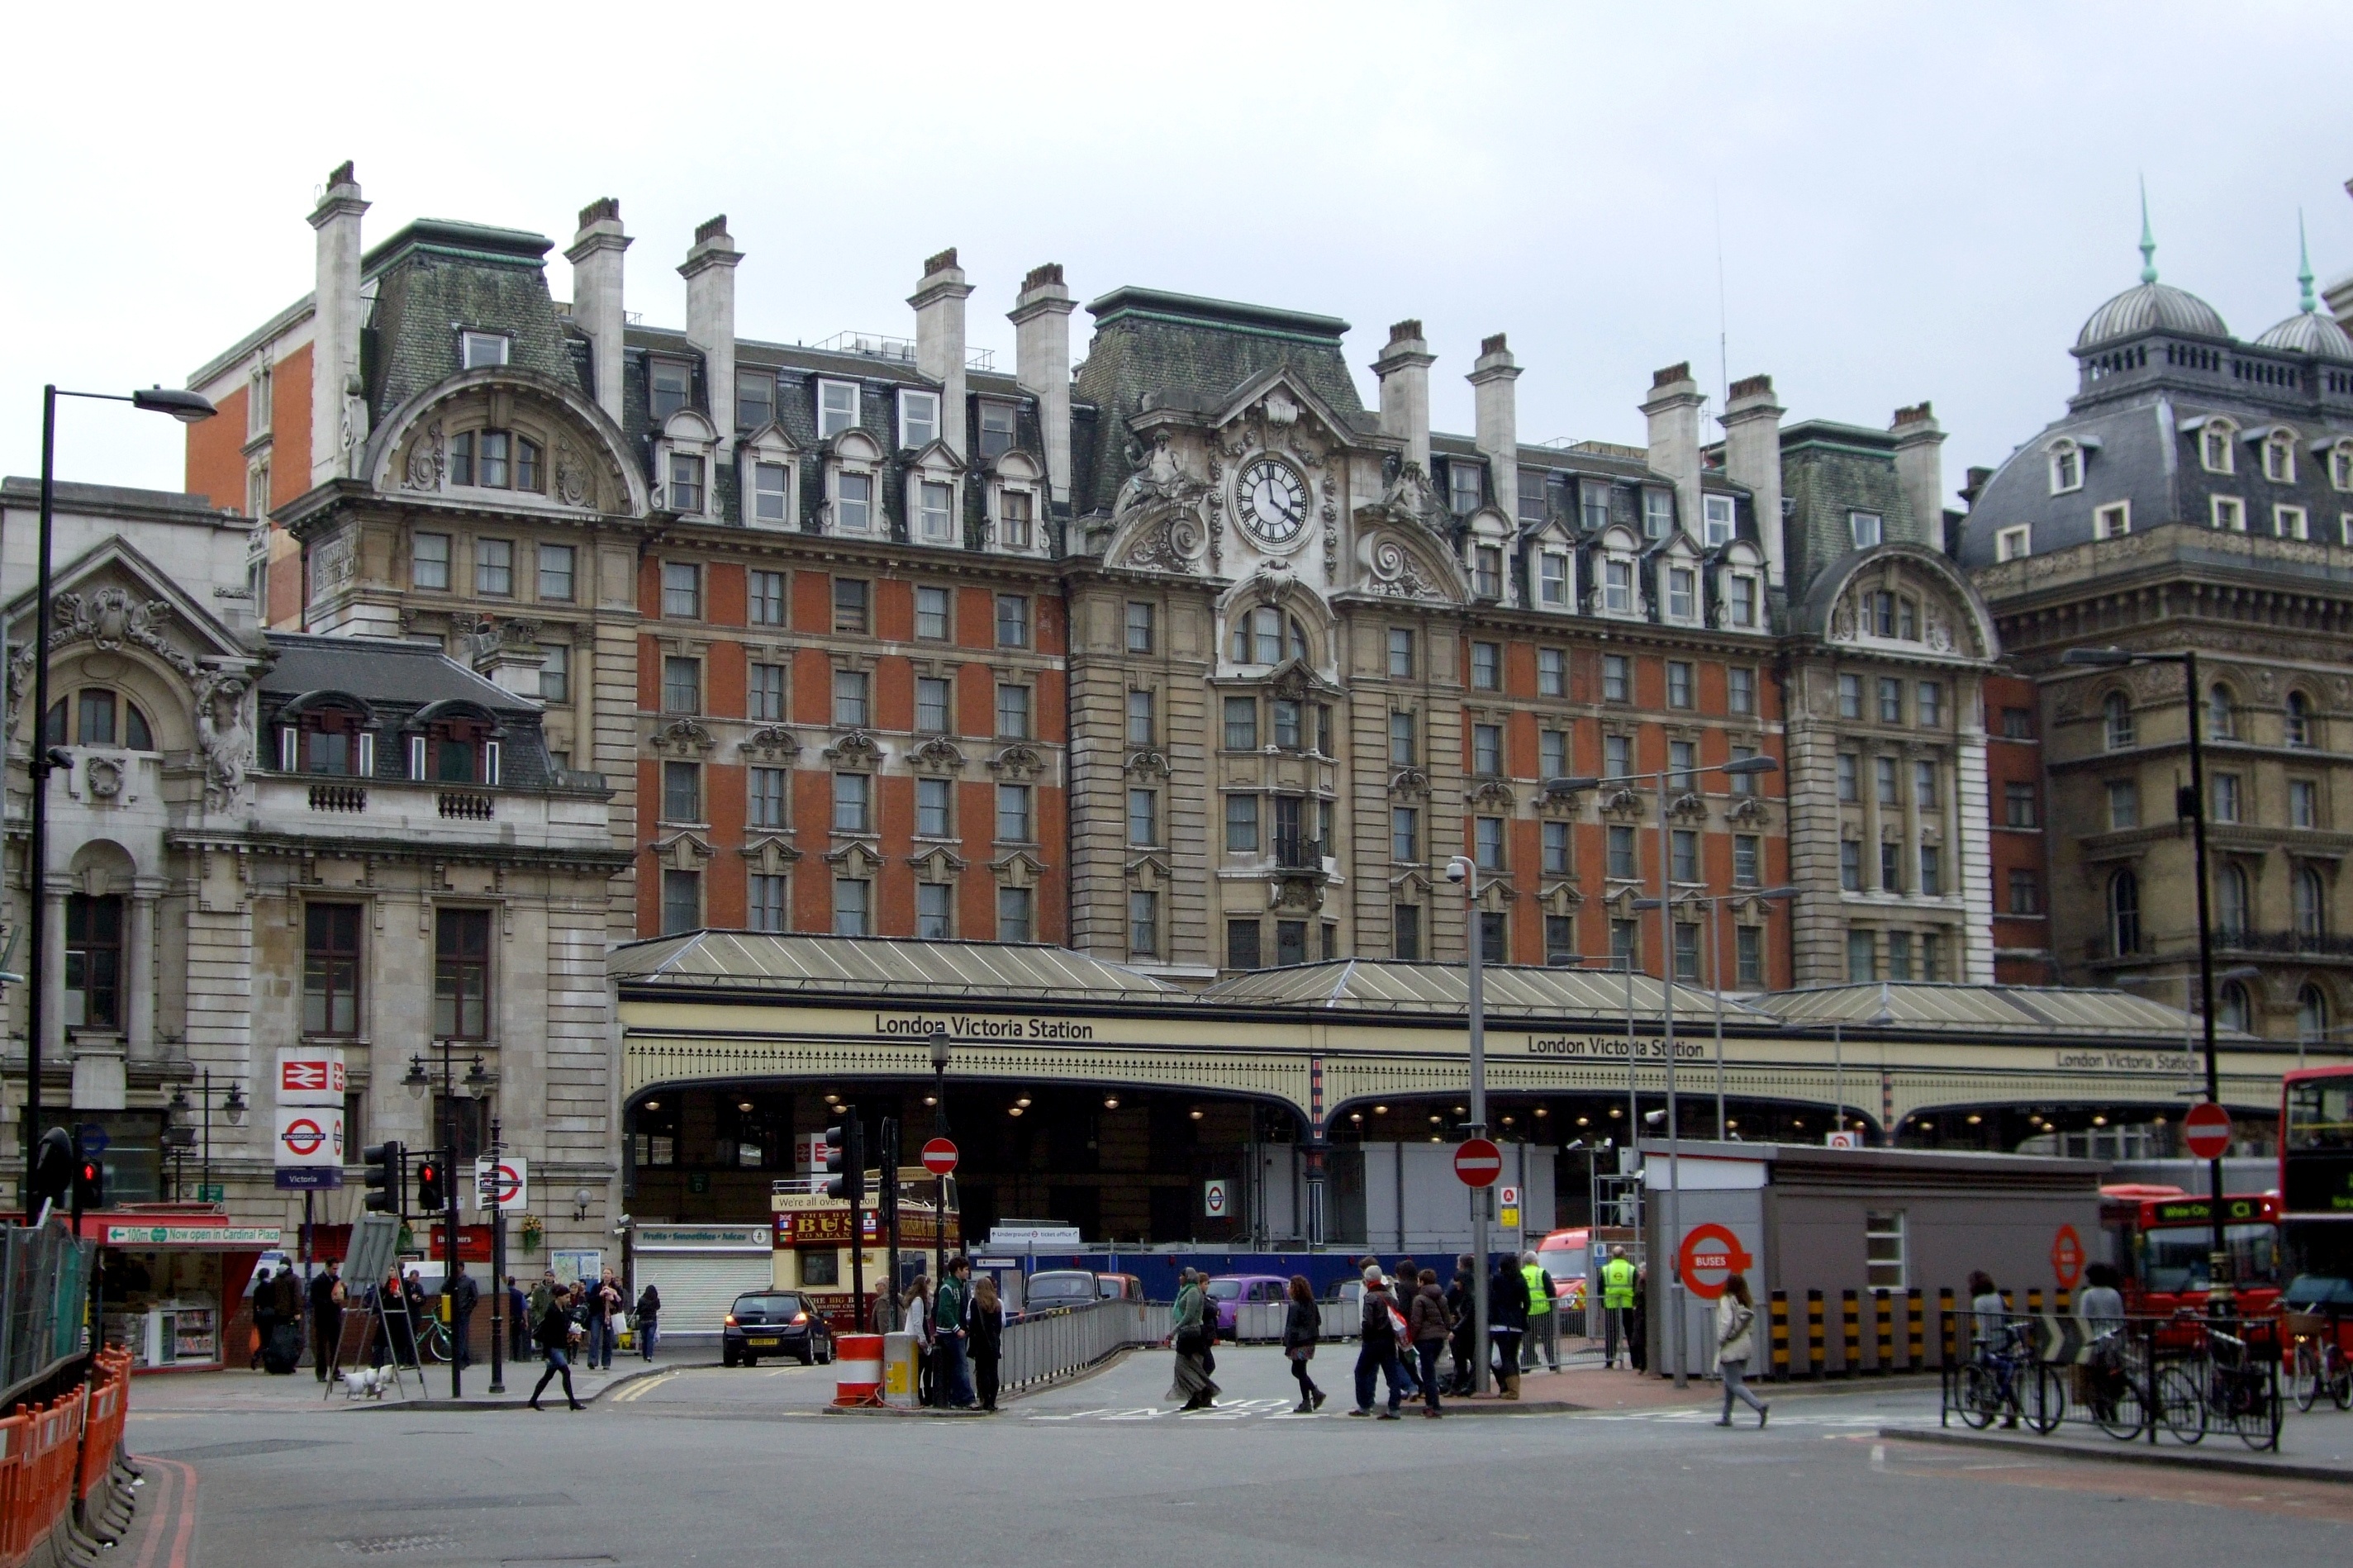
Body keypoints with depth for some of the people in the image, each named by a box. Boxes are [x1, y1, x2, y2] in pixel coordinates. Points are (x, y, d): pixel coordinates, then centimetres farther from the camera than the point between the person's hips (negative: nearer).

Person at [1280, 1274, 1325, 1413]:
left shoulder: (1295, 1306, -17)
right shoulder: (1312, 1304, 8)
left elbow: (1292, 1328, -18)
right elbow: (1319, 1321, 14)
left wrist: (1288, 1348, -15)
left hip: (1299, 1344, -8)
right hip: (1310, 1343, 8)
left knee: (1300, 1372, 0)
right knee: (1297, 1370, 19)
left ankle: (1306, 1403, 1)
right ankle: (1316, 1392, 10)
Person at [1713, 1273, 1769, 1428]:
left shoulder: (1726, 1301, -11)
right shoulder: (1748, 1303, 10)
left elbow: (1726, 1322, -21)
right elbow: (1751, 1326, 10)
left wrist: (1720, 1341, -10)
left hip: (1731, 1349, -8)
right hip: (1745, 1347, 8)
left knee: (1734, 1383, -7)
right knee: (1730, 1382, 19)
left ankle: (1759, 1405, -26)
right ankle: (1726, 1417, 24)